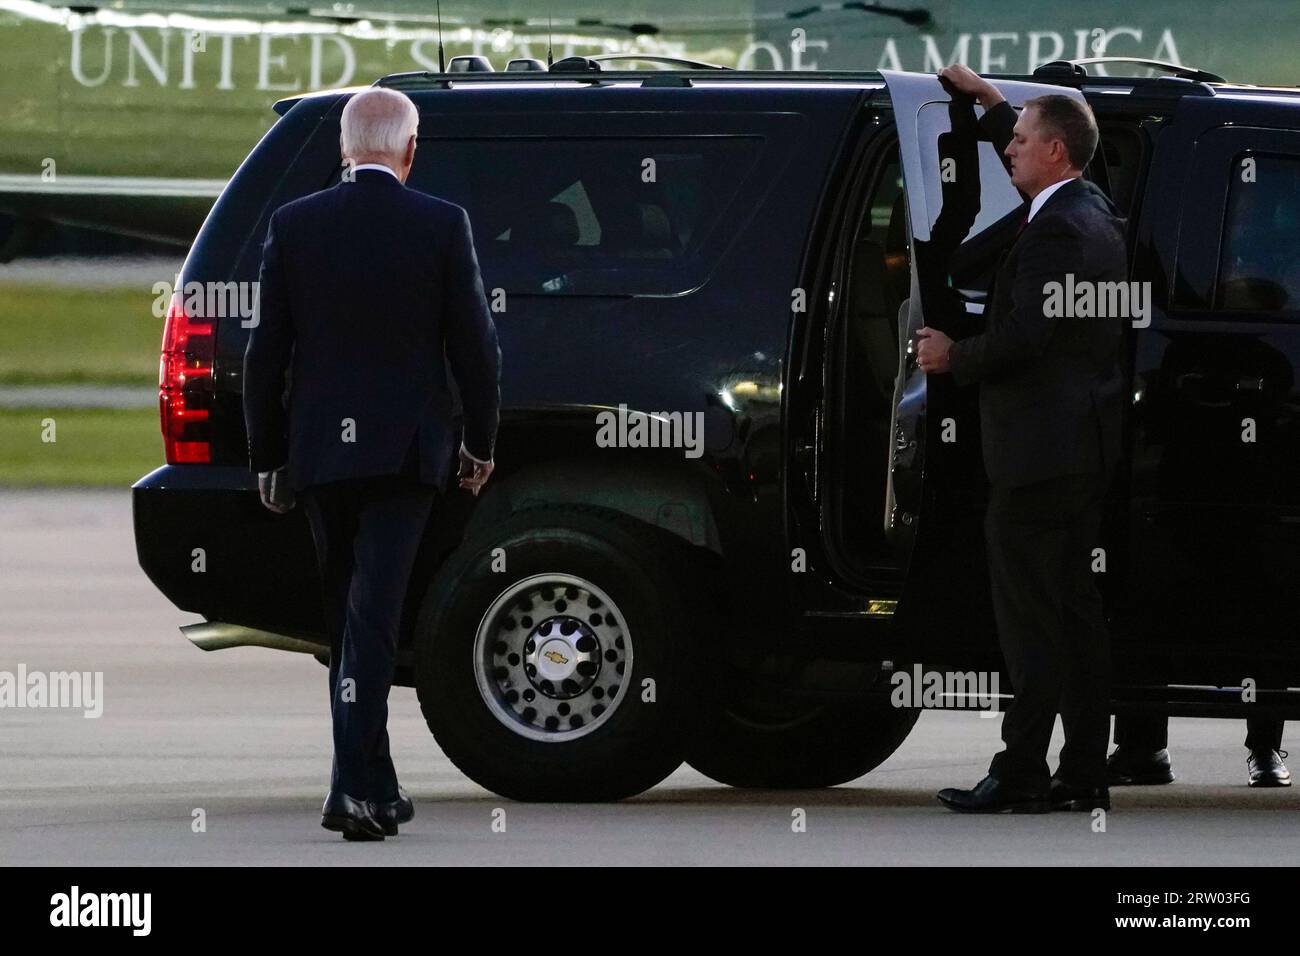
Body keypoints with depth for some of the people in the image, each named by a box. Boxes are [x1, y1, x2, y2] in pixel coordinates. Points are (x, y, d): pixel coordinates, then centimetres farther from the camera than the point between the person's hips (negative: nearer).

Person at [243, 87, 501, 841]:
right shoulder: (441, 226, -5)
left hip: (321, 453, 2)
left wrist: (267, 458, 11)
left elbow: (267, 351, 3)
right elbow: (474, 343, -2)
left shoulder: (294, 226, 0)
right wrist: (482, 441, 10)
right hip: (405, 451, -2)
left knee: (350, 616, 15)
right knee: (372, 616, -6)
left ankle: (375, 786, 22)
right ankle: (356, 787, -17)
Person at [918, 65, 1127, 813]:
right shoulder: (1094, 212, 13)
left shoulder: (1059, 231, -17)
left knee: (1031, 619, -9)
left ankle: (1021, 774, -9)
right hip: (1087, 446, 10)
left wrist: (954, 356, -8)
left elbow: (1024, 336, -24)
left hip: (1041, 449, -10)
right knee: (1075, 611, 11)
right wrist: (991, 101, 39)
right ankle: (1085, 772, 13)